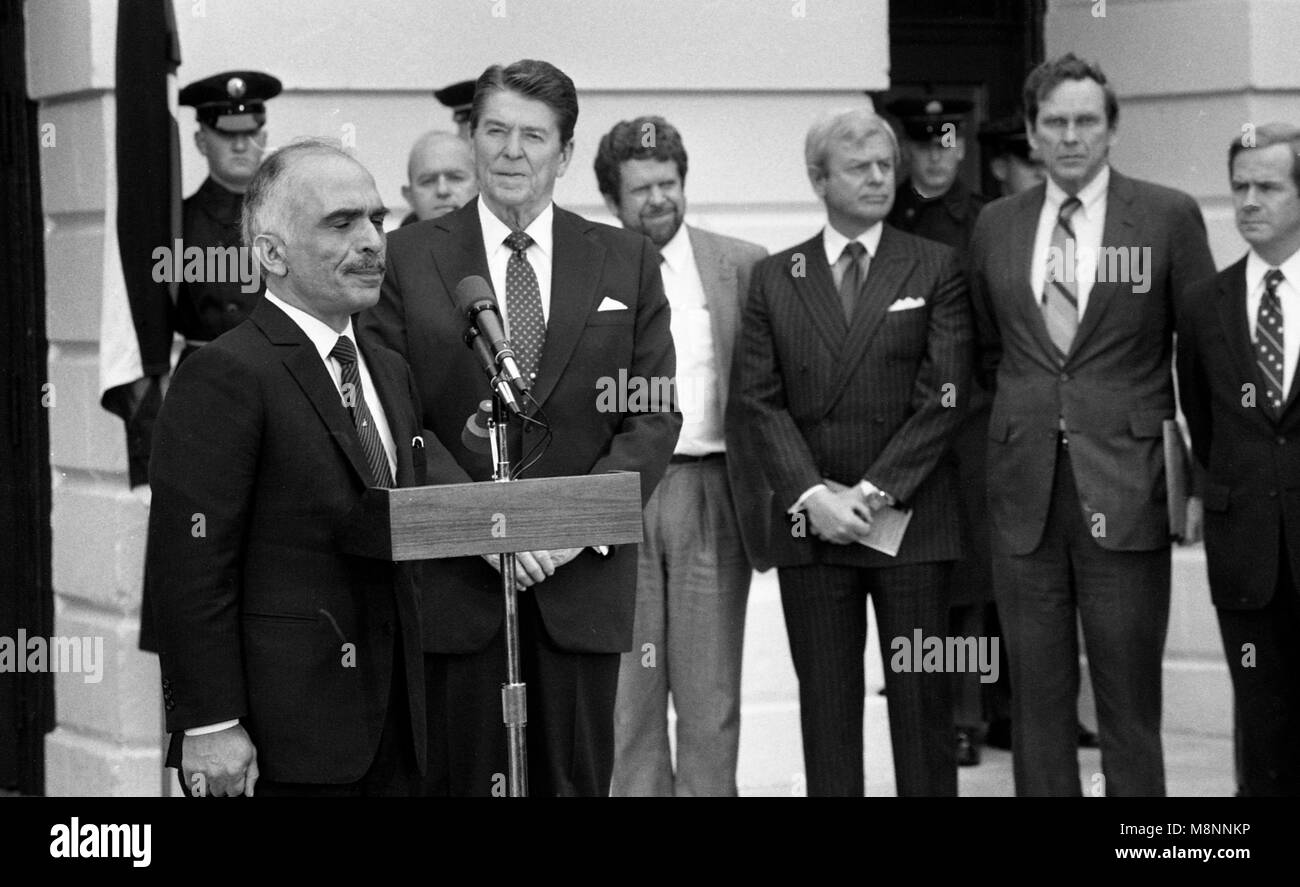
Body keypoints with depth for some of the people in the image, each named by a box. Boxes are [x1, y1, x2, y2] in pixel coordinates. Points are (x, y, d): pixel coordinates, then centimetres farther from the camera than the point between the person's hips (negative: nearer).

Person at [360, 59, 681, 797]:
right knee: (462, 779, 3)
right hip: (454, 573, -1)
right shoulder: (408, 259, 3)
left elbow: (655, 416, 4)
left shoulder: (628, 263, 8)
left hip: (582, 573, 1)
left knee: (579, 780, 5)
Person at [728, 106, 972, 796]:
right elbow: (758, 402, 3)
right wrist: (812, 496, -10)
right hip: (809, 524, 1)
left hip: (908, 517, -1)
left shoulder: (936, 269, 5)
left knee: (921, 696, 0)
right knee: (826, 700, 4)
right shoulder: (774, 279, 11)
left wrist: (874, 492, -11)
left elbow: (943, 397, -3)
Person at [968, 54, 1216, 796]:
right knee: (1037, 698, 7)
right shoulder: (996, 227, 10)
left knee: (1130, 697, 1)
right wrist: (1019, 423, 13)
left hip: (1125, 486, -3)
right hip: (1025, 487, 3)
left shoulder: (1168, 217, 0)